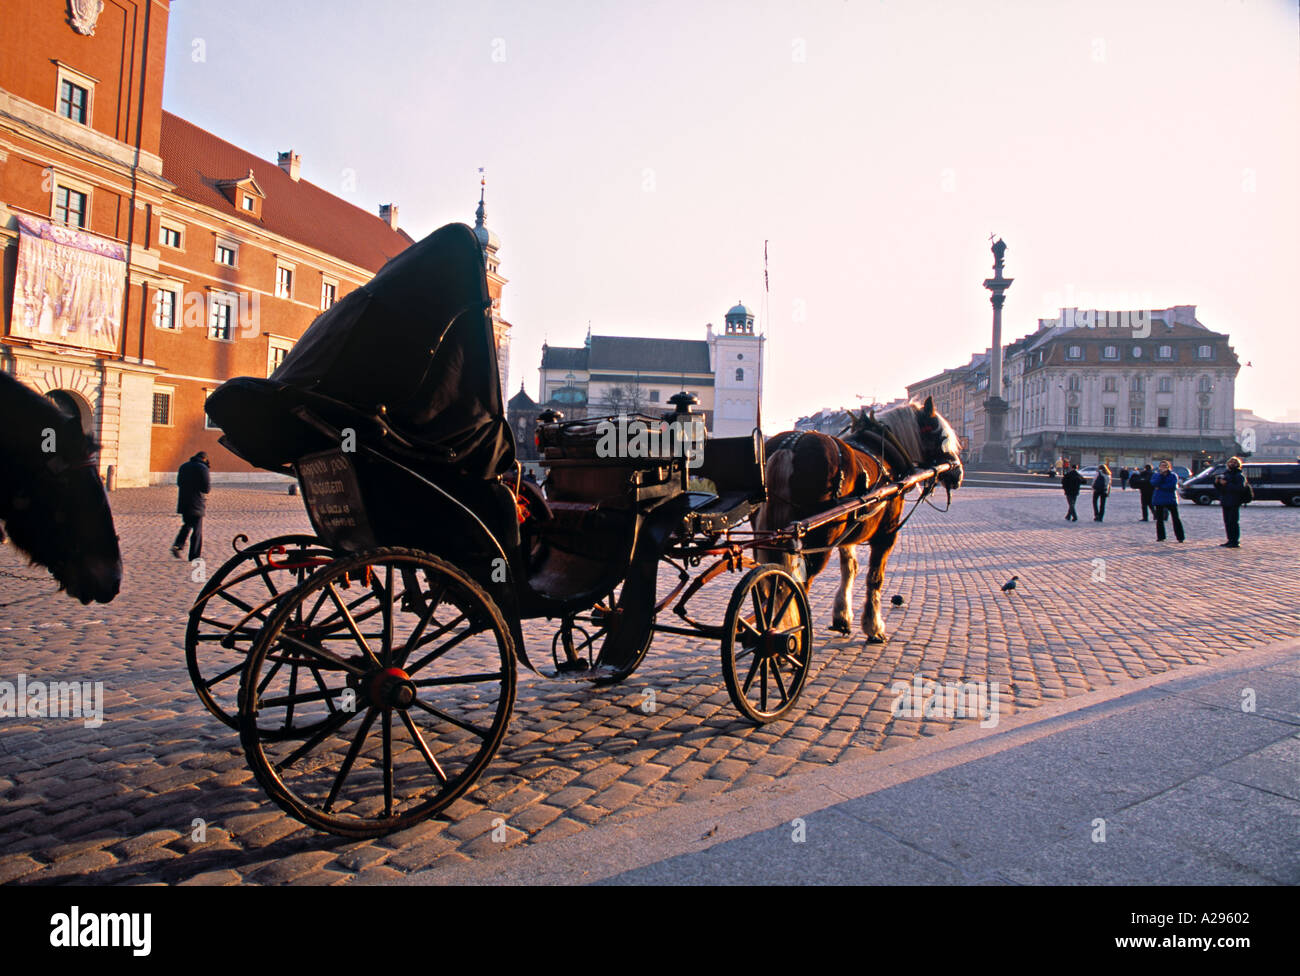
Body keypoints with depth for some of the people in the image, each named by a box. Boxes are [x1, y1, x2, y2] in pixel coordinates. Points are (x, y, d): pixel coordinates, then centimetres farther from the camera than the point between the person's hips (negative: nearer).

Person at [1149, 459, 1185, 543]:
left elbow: (1172, 486, -13)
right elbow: (1153, 483, -12)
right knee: (1159, 519, 5)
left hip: (1171, 500, -2)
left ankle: (1180, 537, 0)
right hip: (1159, 500, 2)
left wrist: (1160, 487, -11)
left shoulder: (1173, 475, 2)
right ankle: (1160, 537, 12)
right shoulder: (1157, 475, 8)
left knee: (1175, 518, -3)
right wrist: (1161, 474, -17)